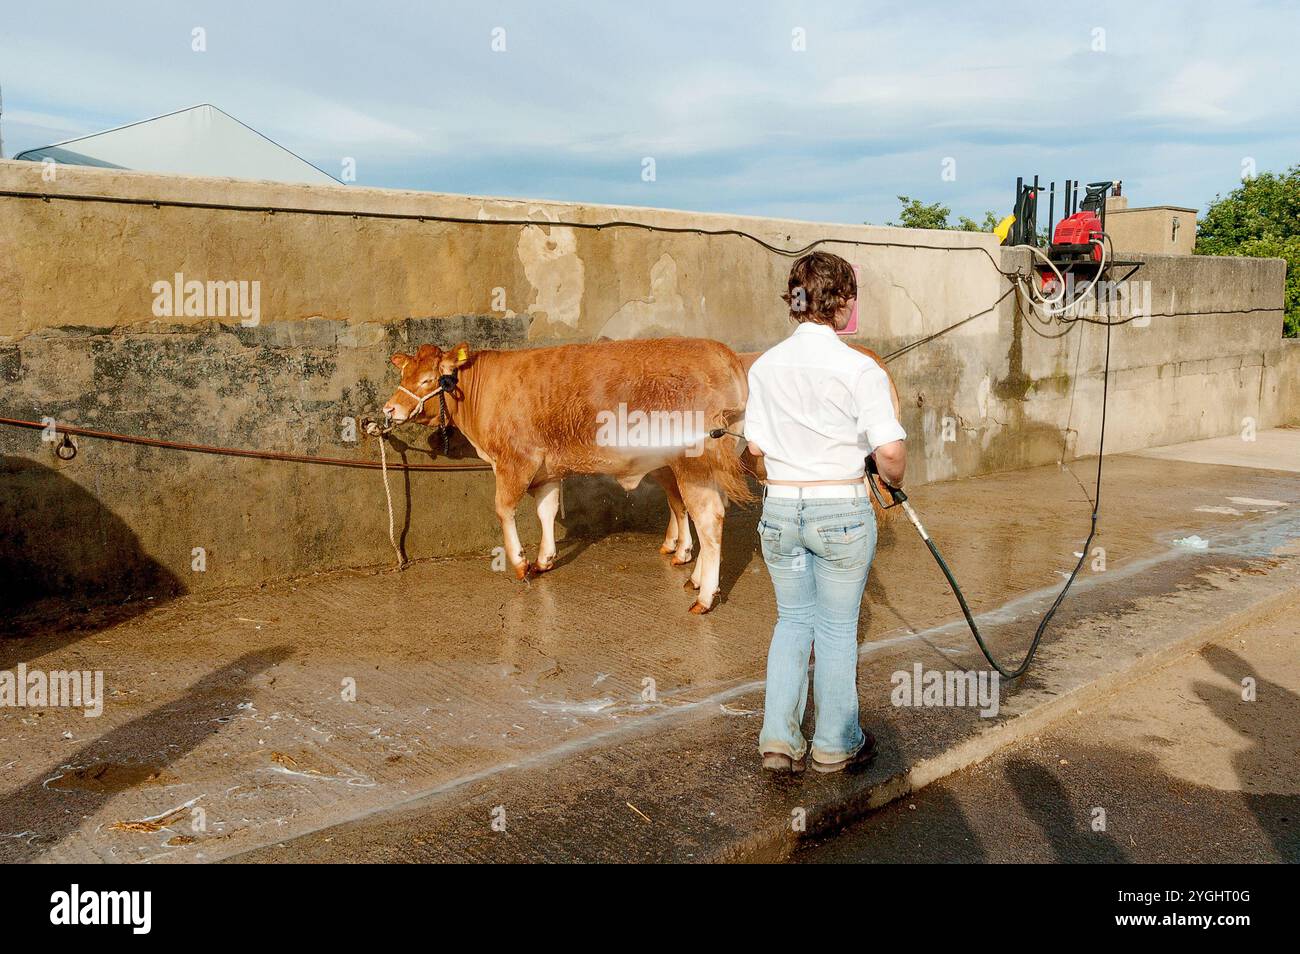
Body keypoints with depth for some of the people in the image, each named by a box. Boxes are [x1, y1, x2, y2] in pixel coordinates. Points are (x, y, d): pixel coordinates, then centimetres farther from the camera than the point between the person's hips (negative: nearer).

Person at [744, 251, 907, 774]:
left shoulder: (765, 365, 0)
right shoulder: (859, 368, -13)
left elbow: (756, 445, 5)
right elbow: (890, 451, -16)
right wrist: (894, 480, 5)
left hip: (779, 509, 4)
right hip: (842, 511, -4)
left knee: (793, 620, 19)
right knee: (837, 627, 11)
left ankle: (779, 739, 16)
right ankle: (835, 744, 25)